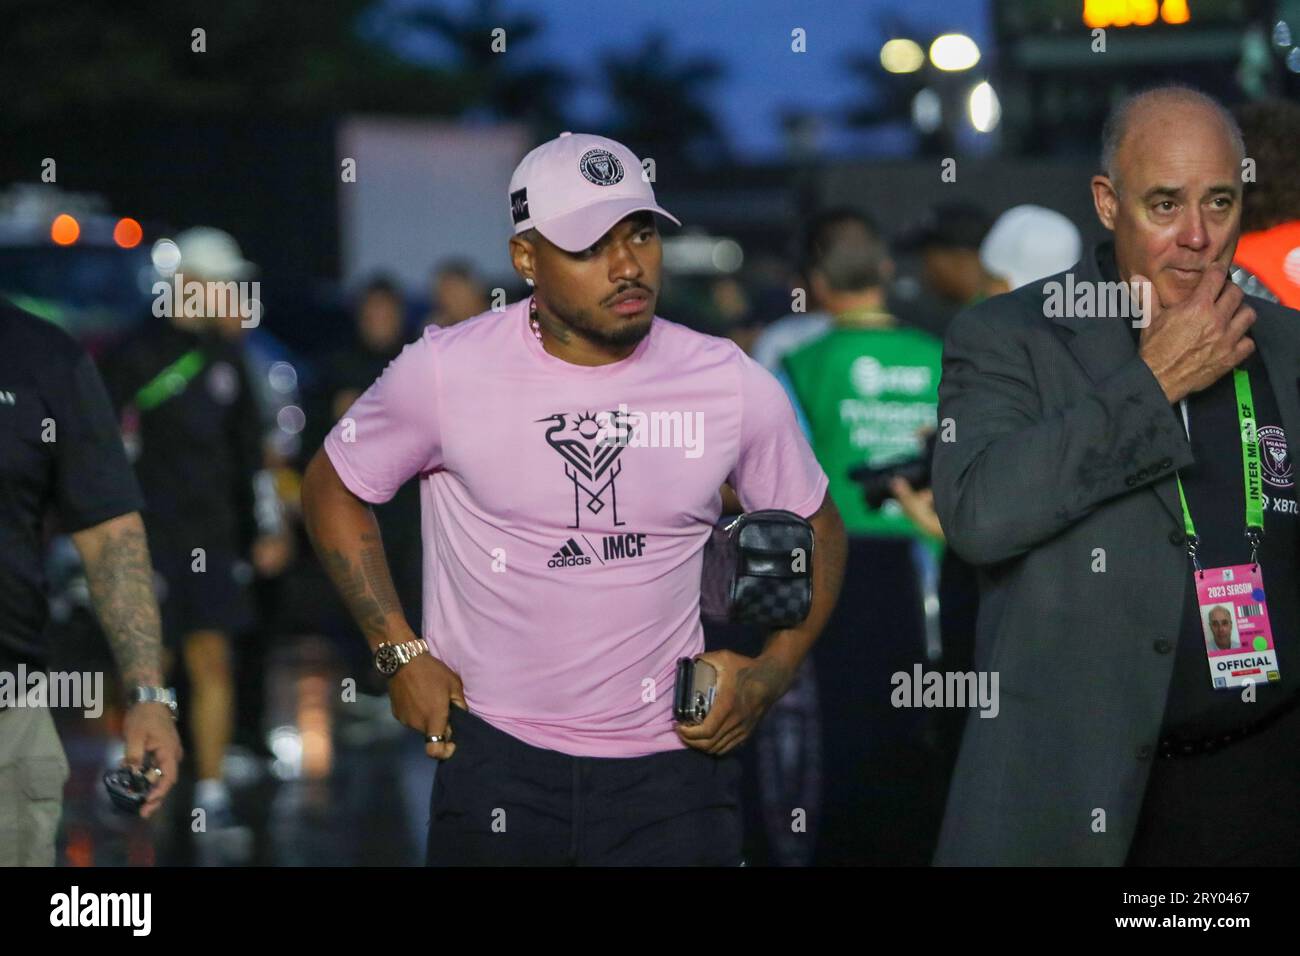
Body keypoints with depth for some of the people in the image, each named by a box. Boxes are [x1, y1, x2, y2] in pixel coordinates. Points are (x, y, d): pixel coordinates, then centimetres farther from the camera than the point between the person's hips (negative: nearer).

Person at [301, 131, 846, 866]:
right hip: (496, 760, -1)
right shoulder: (446, 373, -7)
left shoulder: (734, 386, -3)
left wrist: (771, 674, -2)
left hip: (673, 759, 1)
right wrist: (400, 654, 0)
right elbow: (334, 489, 7)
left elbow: (814, 529, 12)